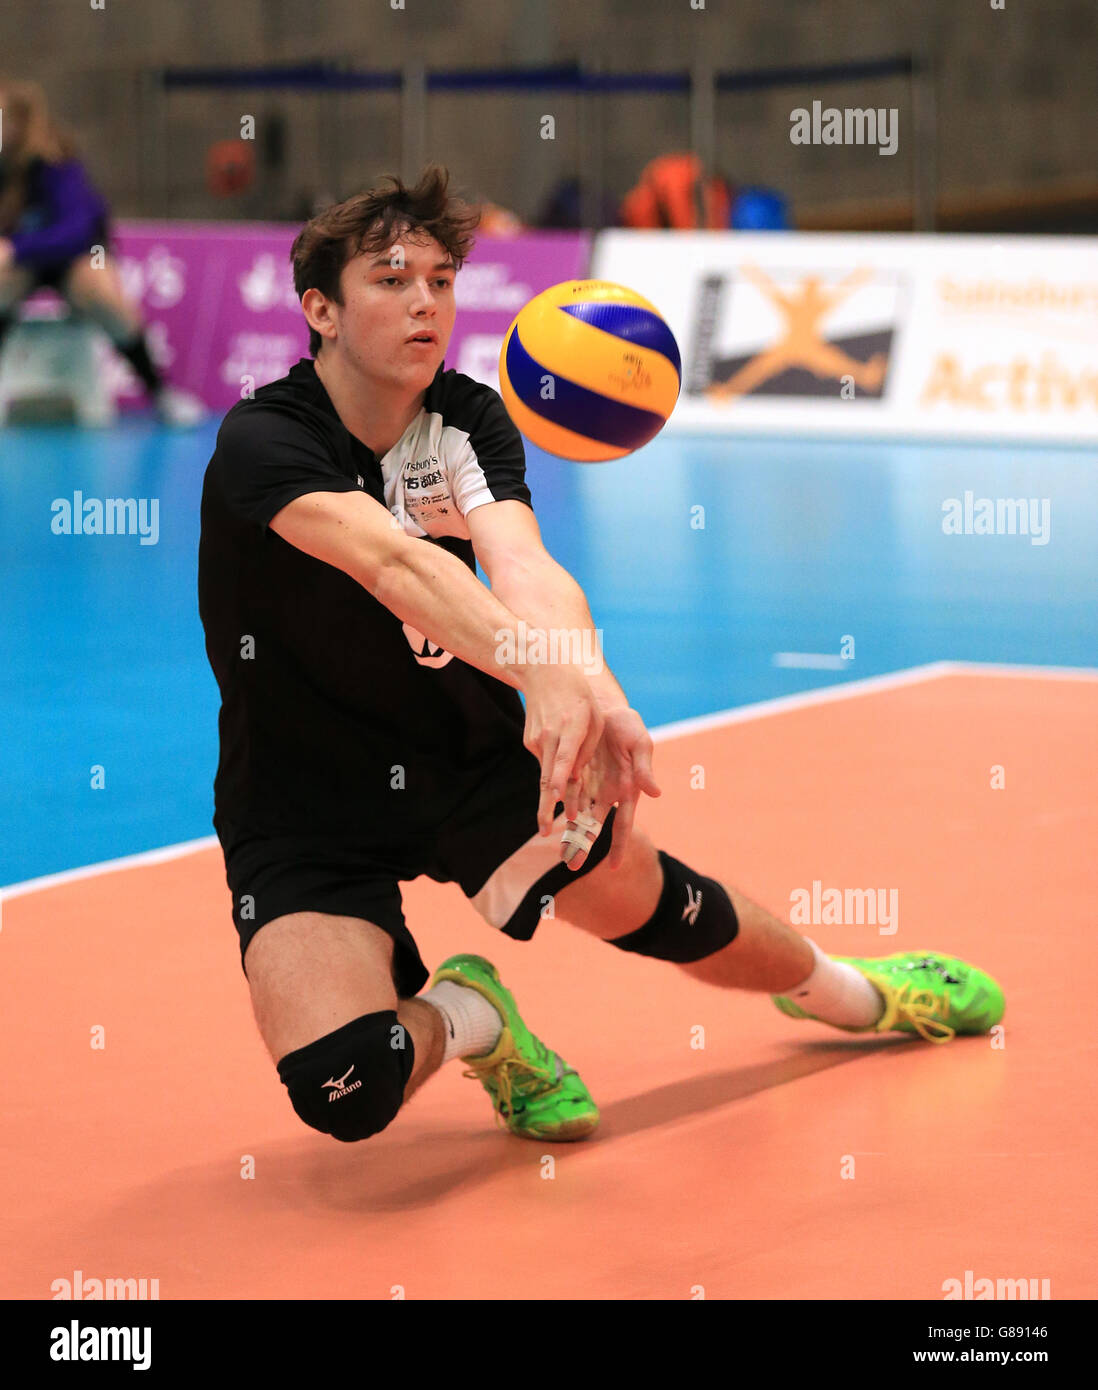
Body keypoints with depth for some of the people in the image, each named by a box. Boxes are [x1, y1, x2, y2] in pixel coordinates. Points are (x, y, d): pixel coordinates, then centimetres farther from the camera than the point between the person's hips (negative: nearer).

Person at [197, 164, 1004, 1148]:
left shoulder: (470, 420, -6)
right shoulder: (263, 439, -22)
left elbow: (519, 561, -25)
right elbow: (387, 558, -41)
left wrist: (590, 690, -48)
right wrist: (545, 674, -58)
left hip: (469, 762, 5)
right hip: (306, 816, -5)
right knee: (342, 1093, -27)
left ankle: (834, 988, 34)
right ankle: (462, 1017, 8)